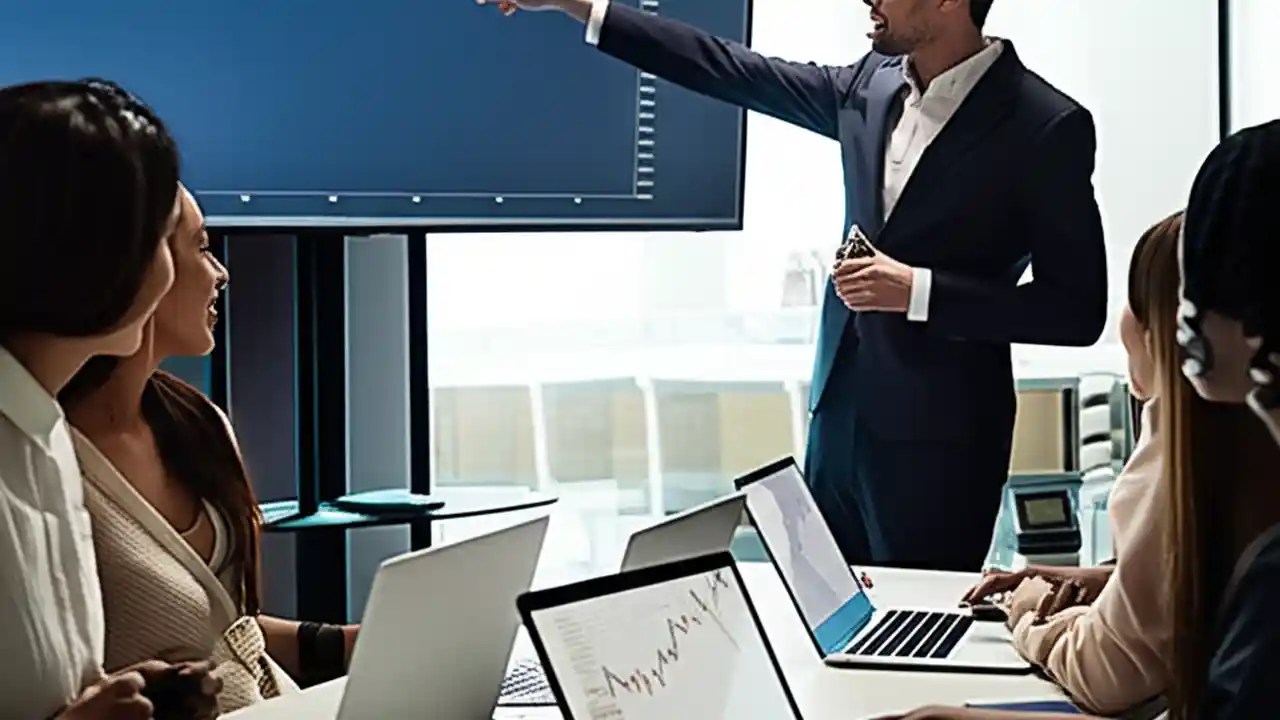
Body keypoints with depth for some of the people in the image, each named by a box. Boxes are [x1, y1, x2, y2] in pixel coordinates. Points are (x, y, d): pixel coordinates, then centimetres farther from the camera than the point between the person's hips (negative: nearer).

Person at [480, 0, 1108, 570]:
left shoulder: (1046, 127, -13)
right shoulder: (872, 85, 5)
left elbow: (1078, 311, -13)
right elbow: (737, 73, 14)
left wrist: (918, 291, -20)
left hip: (936, 441, -6)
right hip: (838, 417, 6)